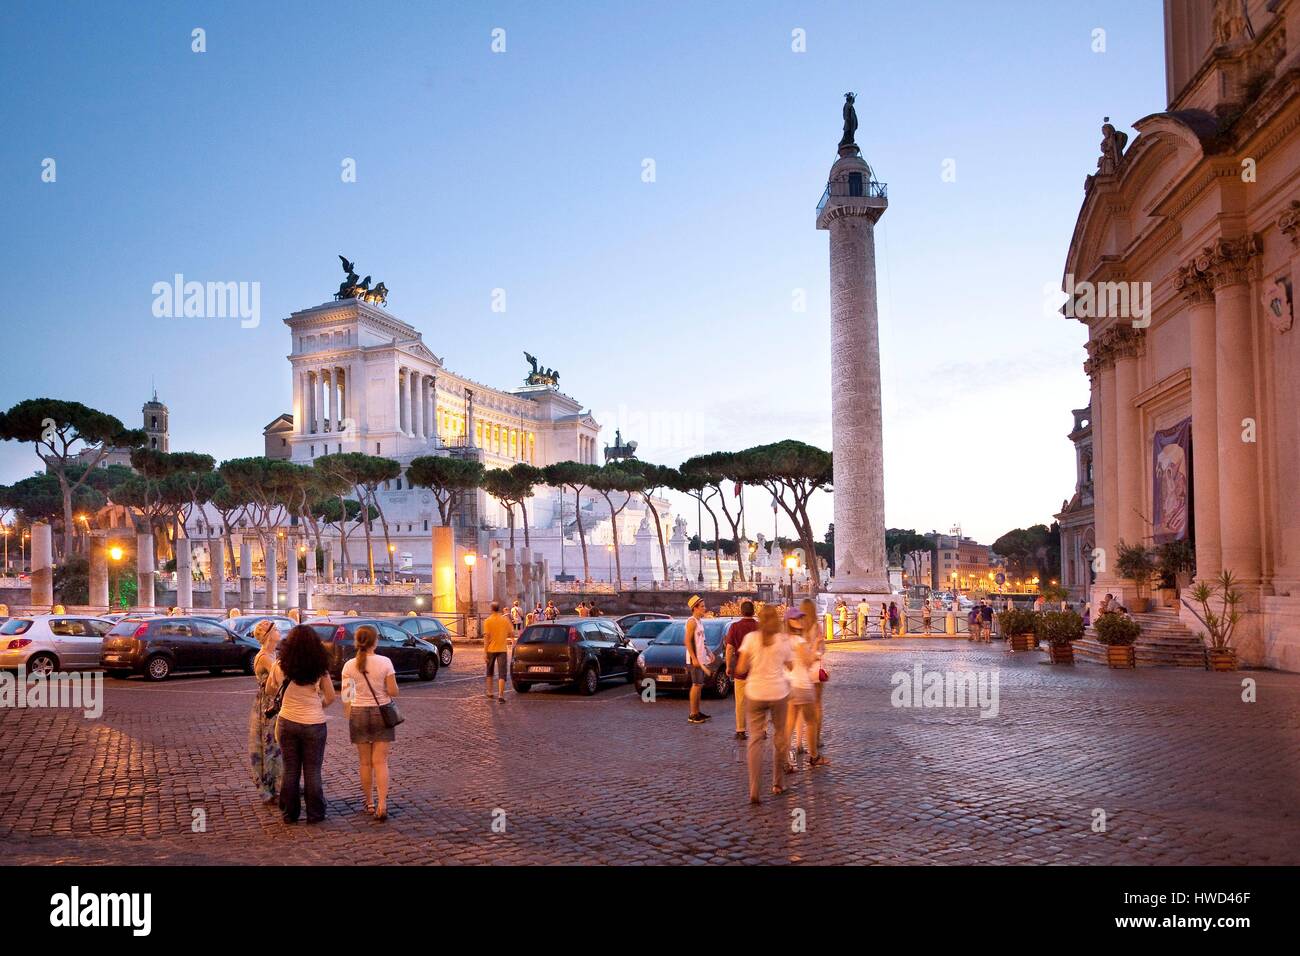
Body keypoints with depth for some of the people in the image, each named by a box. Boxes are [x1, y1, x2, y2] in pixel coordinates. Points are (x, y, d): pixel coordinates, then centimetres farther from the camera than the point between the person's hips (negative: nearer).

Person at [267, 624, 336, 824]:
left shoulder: (281, 666, -8)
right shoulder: (320, 667, -9)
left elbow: (270, 691, 7)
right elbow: (330, 697, -5)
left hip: (288, 723, 1)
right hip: (314, 723, -1)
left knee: (290, 770, 12)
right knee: (313, 771, 9)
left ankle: (289, 813, 19)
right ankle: (315, 814, 14)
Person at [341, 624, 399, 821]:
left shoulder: (349, 666, -5)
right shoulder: (384, 662, -10)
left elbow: (346, 697, -4)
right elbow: (393, 692, -9)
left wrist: (349, 717, 6)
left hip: (359, 714, 1)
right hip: (382, 713, -1)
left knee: (365, 762, 13)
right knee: (380, 762, 2)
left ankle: (369, 803, 22)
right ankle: (382, 805, -10)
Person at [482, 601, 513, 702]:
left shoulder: (488, 621, -7)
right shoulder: (505, 620, -2)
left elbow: (486, 637, -11)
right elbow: (512, 633, 3)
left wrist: (485, 652, -9)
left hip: (491, 649, 0)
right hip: (502, 649, 0)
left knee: (489, 672, 20)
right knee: (502, 674, -2)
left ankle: (489, 693, 29)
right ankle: (500, 696, -12)